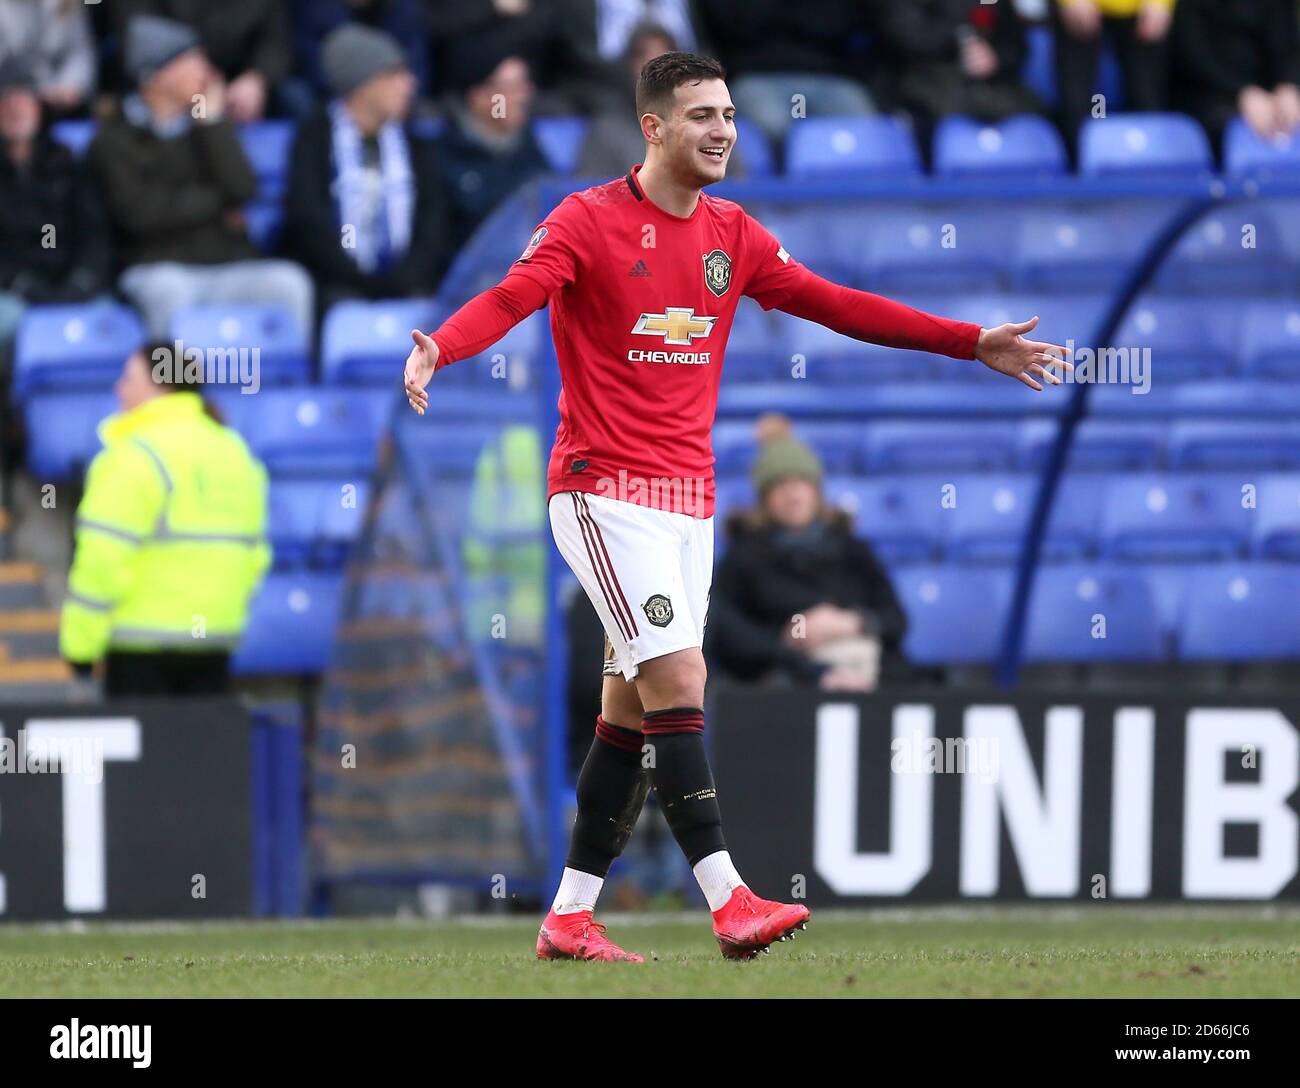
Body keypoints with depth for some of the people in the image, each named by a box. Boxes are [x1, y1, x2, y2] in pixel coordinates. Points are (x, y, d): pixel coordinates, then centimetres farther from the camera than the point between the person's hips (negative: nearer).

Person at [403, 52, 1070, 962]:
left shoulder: (732, 236, 11)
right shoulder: (589, 222, -7)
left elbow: (835, 305, 16)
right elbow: (511, 298, -20)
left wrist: (973, 343, 15)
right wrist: (437, 348, -41)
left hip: (689, 500, 7)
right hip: (605, 488, -7)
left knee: (632, 709, 7)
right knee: (678, 676, -18)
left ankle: (569, 918, 14)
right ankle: (728, 901, -23)